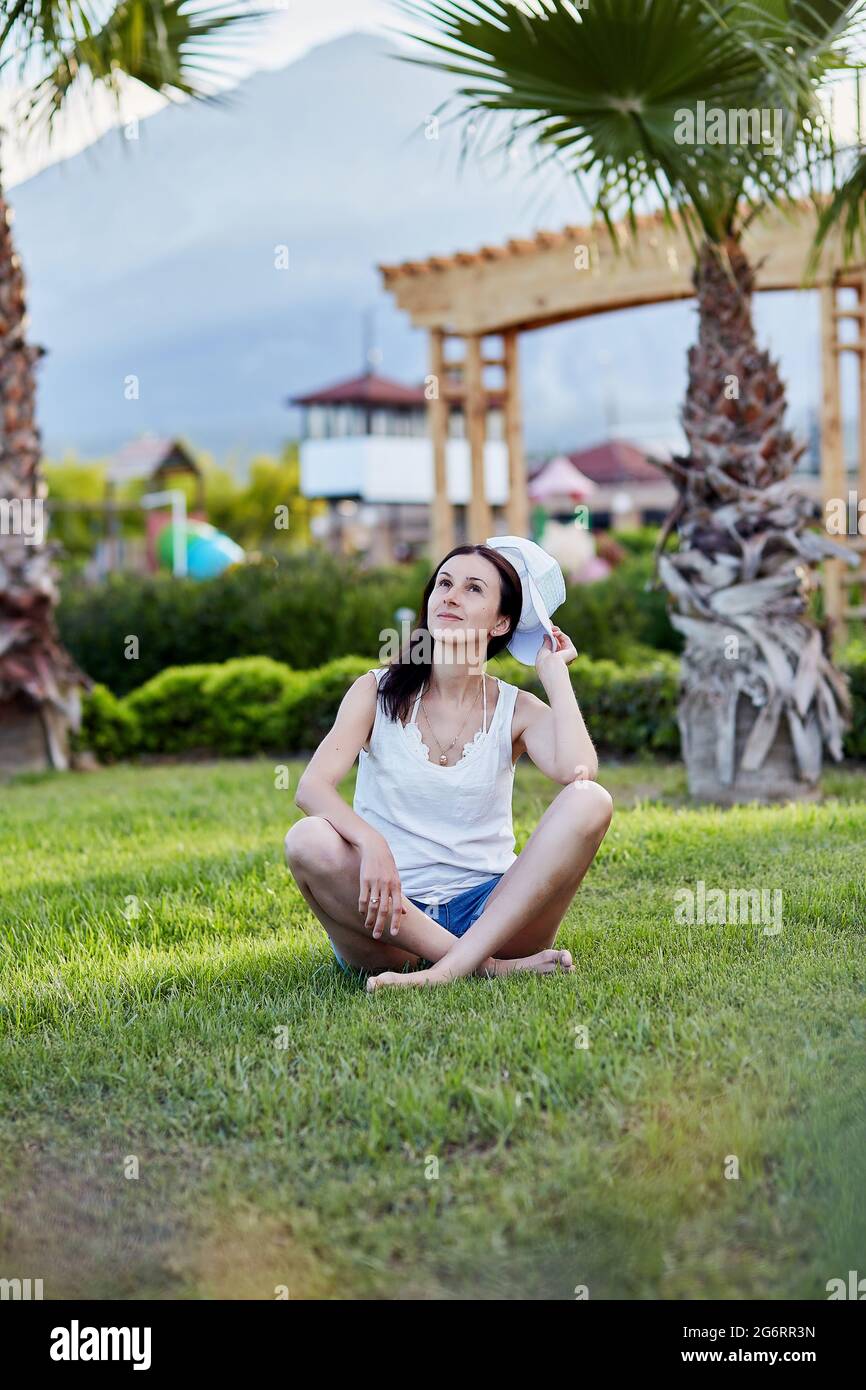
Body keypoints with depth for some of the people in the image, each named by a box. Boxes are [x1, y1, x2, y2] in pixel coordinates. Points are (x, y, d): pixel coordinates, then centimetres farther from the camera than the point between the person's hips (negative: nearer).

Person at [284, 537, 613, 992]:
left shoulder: (517, 710, 6)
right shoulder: (378, 692, 4)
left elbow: (578, 770, -18)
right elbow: (311, 787, -12)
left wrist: (554, 671, -5)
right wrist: (371, 843, -32)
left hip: (490, 912, 1)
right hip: (393, 915, -1)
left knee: (591, 801, -21)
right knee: (309, 840, -30)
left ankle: (450, 969, -33)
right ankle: (489, 966, -29)